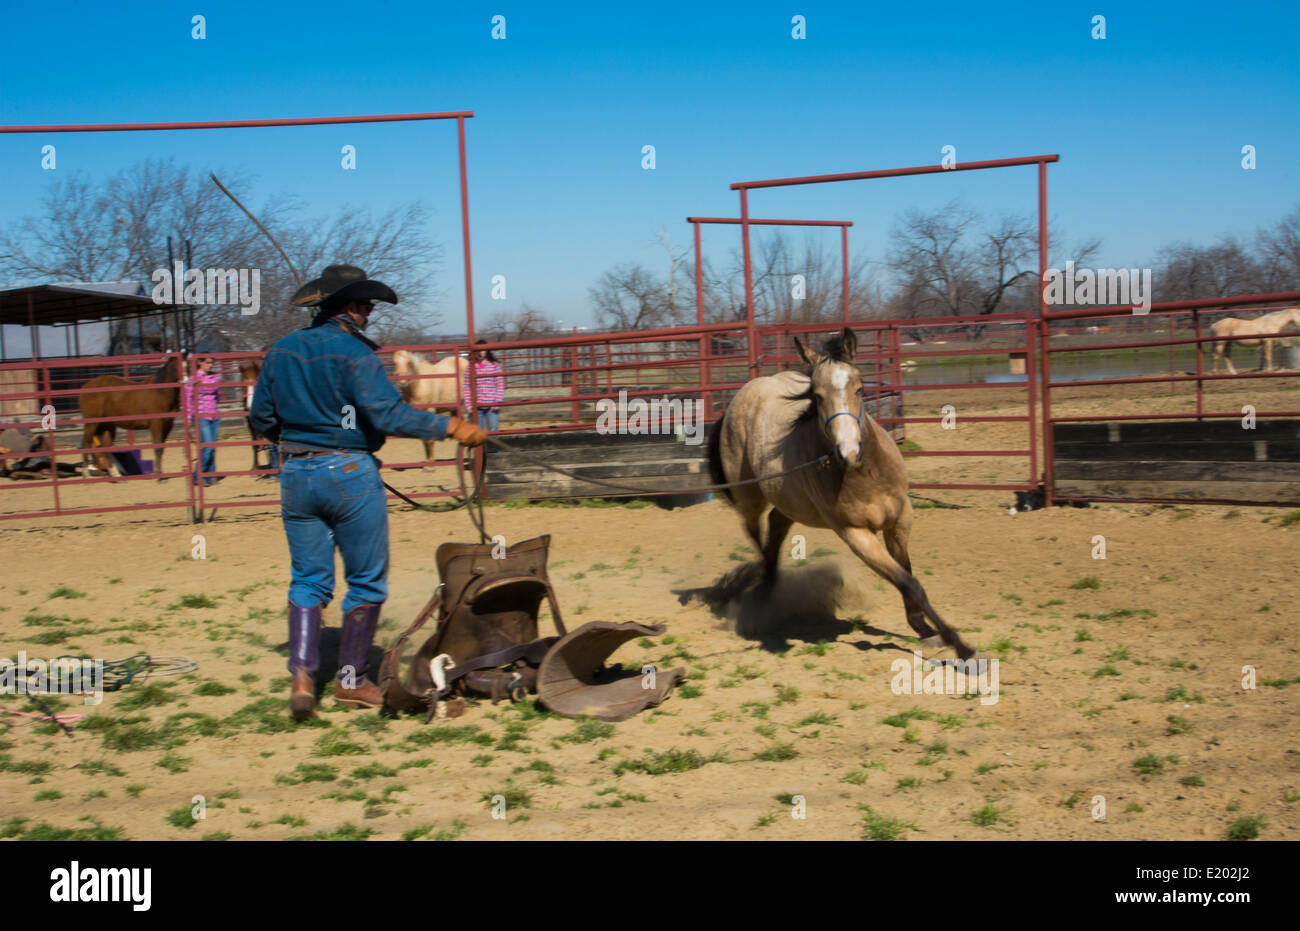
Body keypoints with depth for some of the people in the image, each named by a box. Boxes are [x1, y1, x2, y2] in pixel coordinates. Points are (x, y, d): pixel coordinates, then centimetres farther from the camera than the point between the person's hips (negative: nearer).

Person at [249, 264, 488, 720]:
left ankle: (301, 672, -1)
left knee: (308, 579, 13)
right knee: (366, 581, 9)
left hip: (296, 474, 6)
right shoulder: (354, 353, -13)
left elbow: (261, 420, 12)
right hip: (350, 474, -6)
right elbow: (389, 414, -23)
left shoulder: (280, 351, 6)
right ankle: (352, 679, 16)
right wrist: (450, 426, -19)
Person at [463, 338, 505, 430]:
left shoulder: (494, 365, 0)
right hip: (476, 407, 2)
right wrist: (468, 404, -3)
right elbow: (467, 387, 5)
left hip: (492, 406, -1)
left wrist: (498, 402, -8)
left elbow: (500, 385, -1)